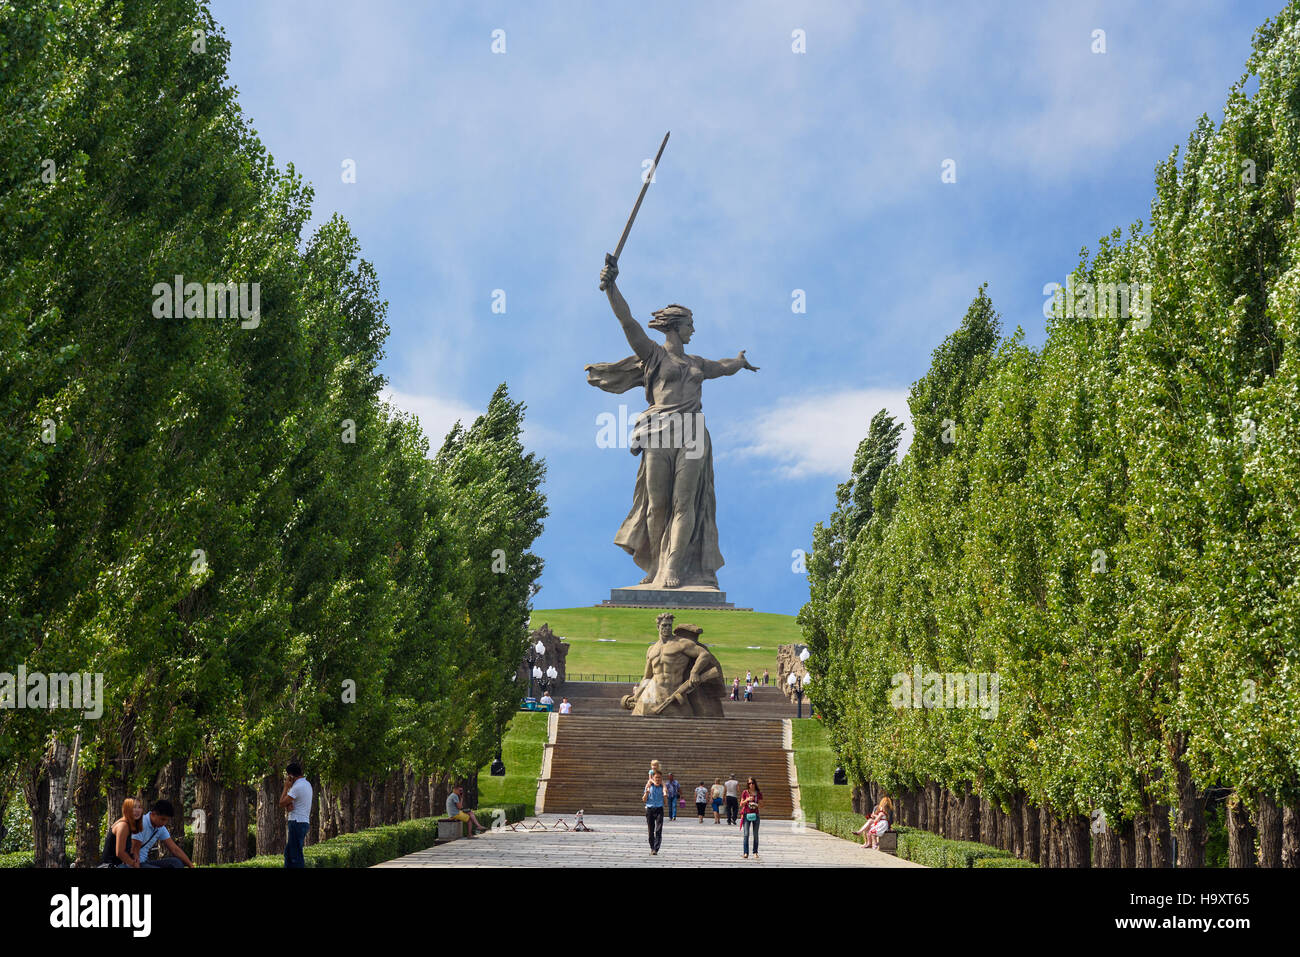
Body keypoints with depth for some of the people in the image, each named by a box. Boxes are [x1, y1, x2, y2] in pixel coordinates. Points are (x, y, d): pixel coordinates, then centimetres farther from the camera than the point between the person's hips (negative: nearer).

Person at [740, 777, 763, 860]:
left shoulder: (759, 793, 5)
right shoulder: (745, 792, 3)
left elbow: (761, 805, 7)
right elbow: (741, 804, 3)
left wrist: (756, 805, -14)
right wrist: (747, 800, -14)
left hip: (755, 815, 2)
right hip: (746, 815, -2)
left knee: (756, 834, 4)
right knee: (746, 834, -9)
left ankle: (755, 852, 13)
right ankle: (746, 853, -10)